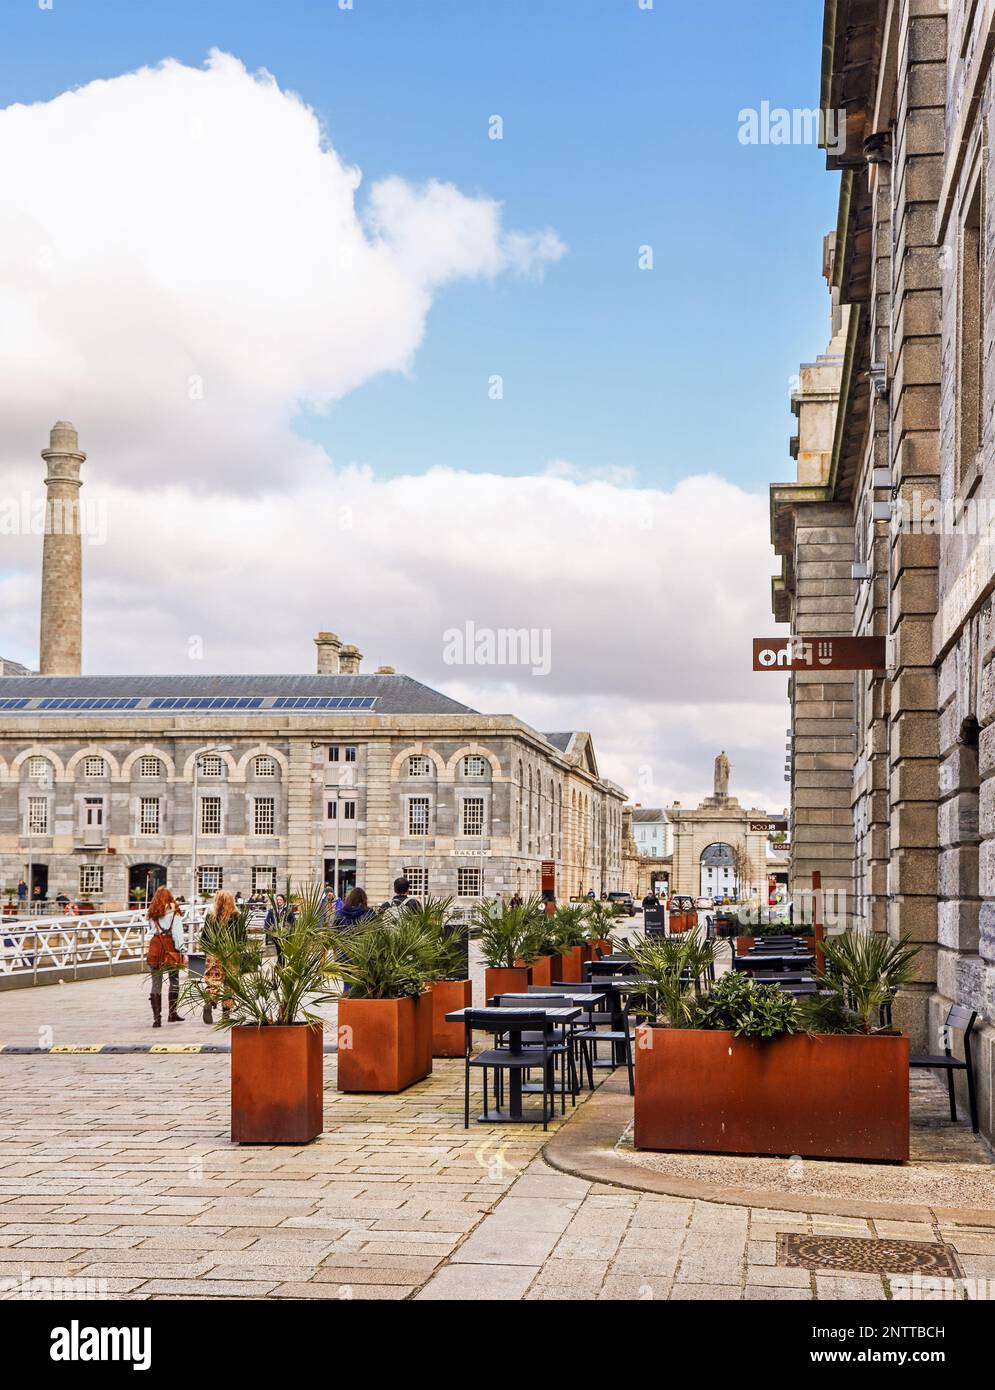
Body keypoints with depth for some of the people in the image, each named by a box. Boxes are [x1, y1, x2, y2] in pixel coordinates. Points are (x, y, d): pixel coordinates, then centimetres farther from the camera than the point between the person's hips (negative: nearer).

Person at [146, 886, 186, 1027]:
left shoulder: (152, 914, 8)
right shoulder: (174, 912, -3)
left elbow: (153, 929, 3)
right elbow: (178, 932, -7)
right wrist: (182, 951, -7)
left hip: (155, 948, 2)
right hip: (170, 948, -2)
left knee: (156, 983, 4)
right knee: (174, 981, 14)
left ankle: (156, 1017, -3)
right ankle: (172, 1013, 17)